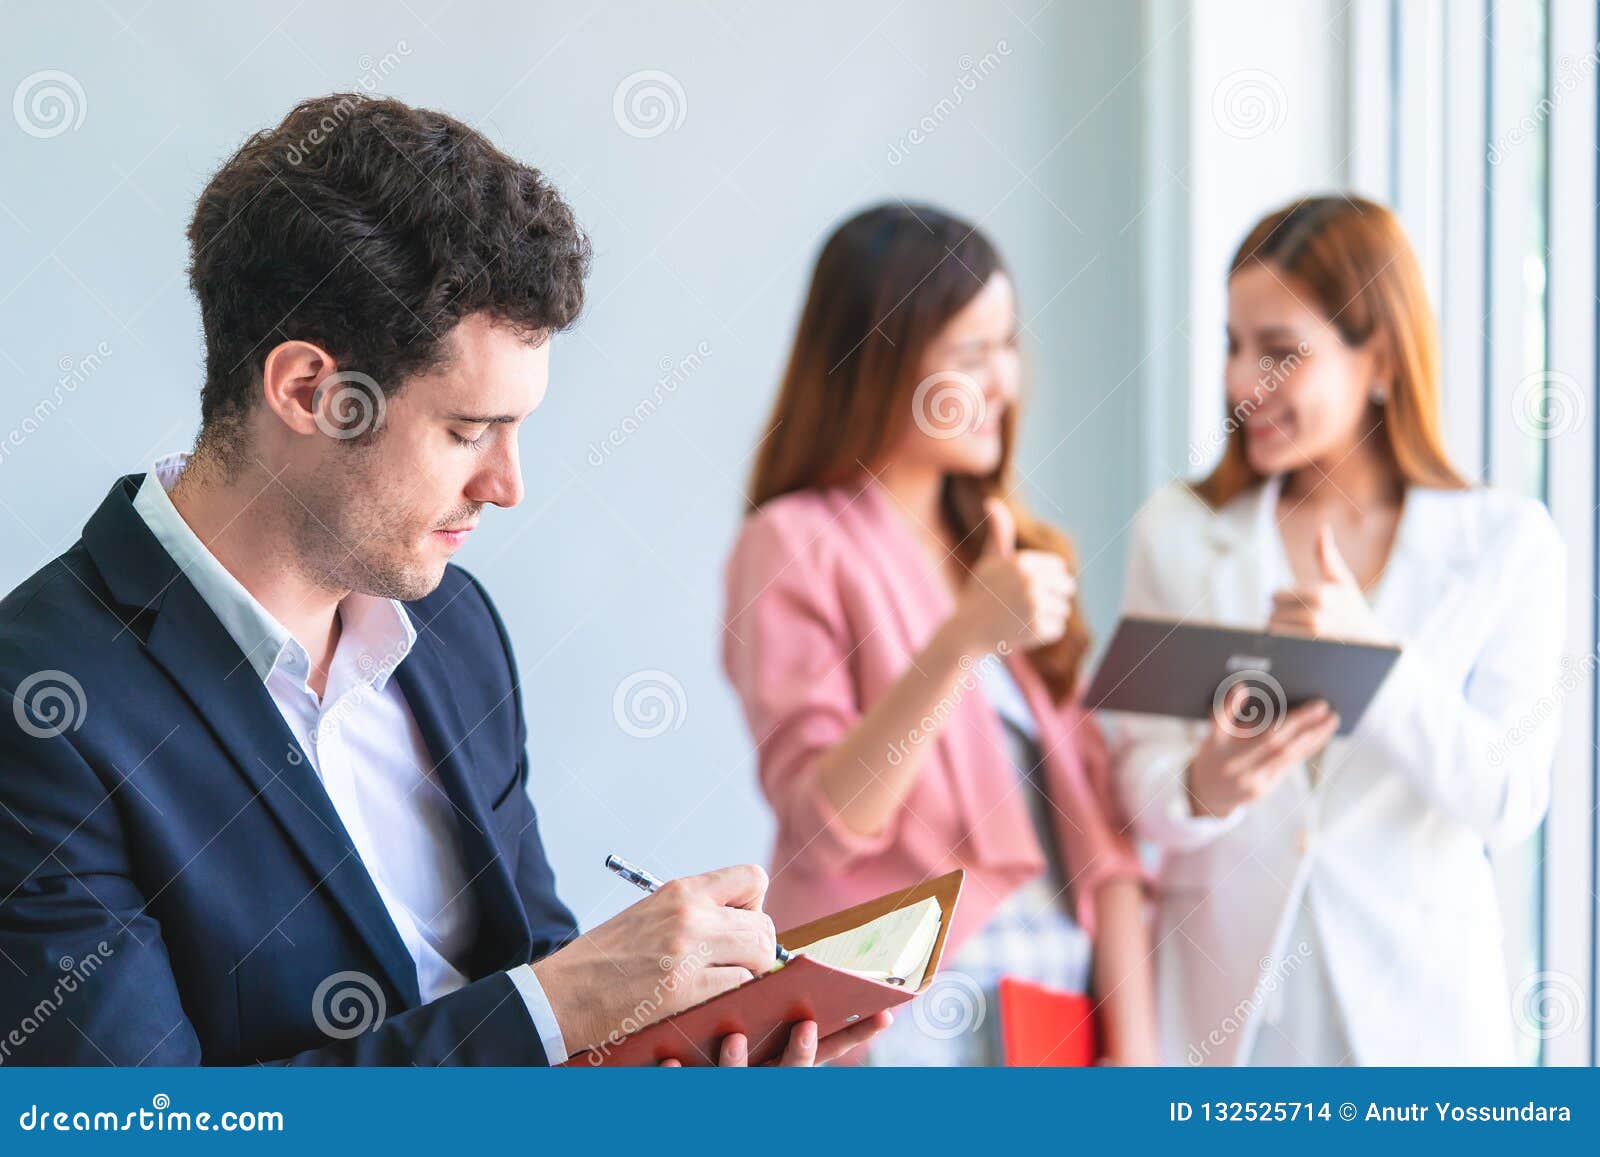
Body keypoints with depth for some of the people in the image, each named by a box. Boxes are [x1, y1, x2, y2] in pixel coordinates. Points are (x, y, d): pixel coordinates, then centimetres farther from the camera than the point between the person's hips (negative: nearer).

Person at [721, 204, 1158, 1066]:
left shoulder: (1013, 546, 15)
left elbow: (1094, 808, 9)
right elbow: (824, 820, -14)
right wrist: (963, 639, -24)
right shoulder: (795, 547, -4)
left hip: (1068, 993, 5)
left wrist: (1133, 1043, -1)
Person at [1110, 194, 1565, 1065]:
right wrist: (1201, 788, -22)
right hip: (1219, 989, 1)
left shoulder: (1503, 539, 0)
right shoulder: (1179, 531, 4)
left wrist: (1374, 658, -20)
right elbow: (1140, 782, 1)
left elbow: (1510, 803, -7)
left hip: (1412, 993, -1)